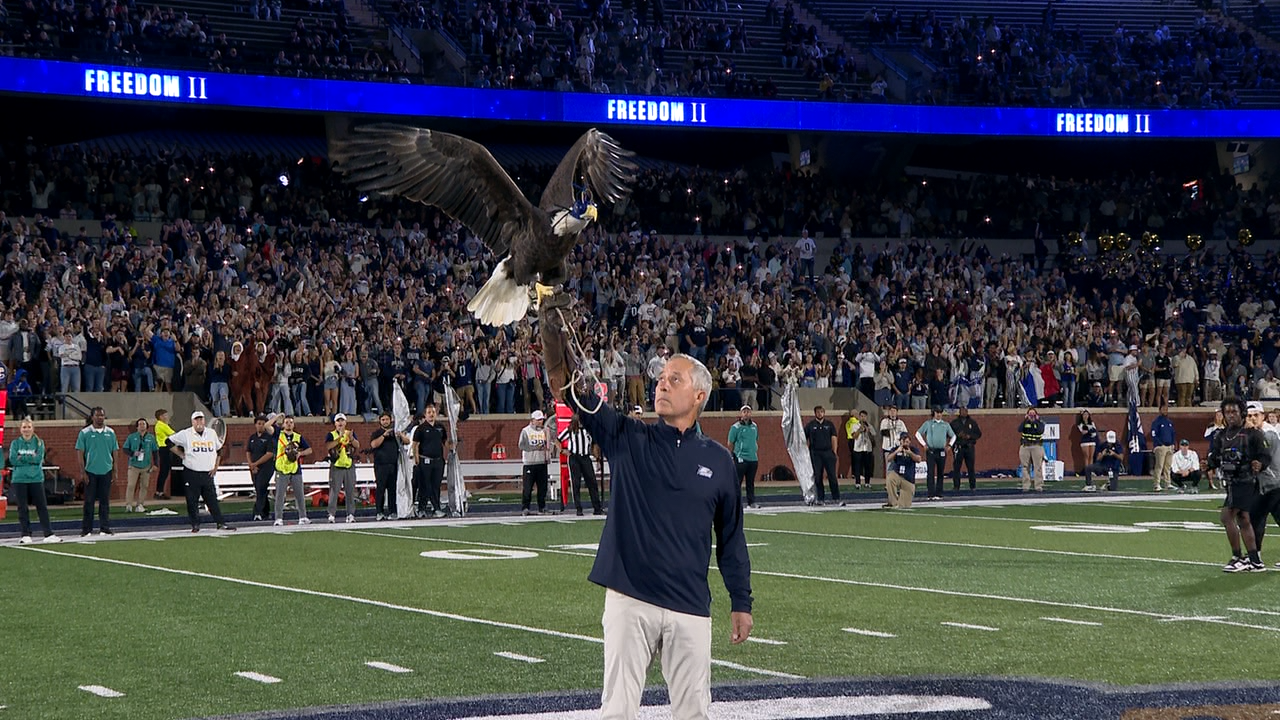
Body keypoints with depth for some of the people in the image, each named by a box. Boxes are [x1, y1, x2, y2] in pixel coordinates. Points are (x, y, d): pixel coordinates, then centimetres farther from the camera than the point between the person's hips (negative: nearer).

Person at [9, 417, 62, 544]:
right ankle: (26, 535, 9)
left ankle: (48, 534, 2)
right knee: (22, 508, 2)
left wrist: (22, 458, -10)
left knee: (42, 507, 0)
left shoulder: (39, 443, 6)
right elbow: (13, 460, -7)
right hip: (19, 480, 0)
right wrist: (31, 458, -9)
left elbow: (39, 458, -8)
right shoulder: (15, 443, 6)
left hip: (36, 478, 0)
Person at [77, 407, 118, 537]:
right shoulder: (85, 433, -2)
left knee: (105, 501, 6)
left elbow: (114, 452, 10)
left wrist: (115, 470, 5)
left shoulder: (110, 433, 6)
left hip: (106, 471, 2)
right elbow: (81, 454, -2)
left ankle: (105, 527, 12)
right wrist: (83, 472, -7)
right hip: (91, 471, -2)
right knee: (89, 501, 1)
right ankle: (86, 528, 8)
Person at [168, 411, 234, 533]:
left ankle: (220, 523, 3)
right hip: (191, 473, -3)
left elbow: (219, 450, 20)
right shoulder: (185, 434, -2)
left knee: (213, 499, 3)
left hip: (208, 473, 3)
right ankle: (195, 524, 9)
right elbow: (170, 441, 2)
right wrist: (181, 455, -2)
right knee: (192, 500, 0)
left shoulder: (212, 433, 9)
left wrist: (216, 467, 12)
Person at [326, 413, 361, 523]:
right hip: (336, 467, -3)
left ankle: (350, 514, 7)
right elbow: (327, 446, -15)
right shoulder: (331, 435, 3)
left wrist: (351, 438, -21)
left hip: (349, 466, 3)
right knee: (334, 491, -6)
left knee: (350, 491, 3)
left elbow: (357, 446, -2)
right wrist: (339, 438, -20)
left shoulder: (350, 433, 13)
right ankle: (331, 514, -2)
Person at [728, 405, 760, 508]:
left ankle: (751, 501, 13)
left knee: (751, 482, 9)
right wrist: (731, 458, -7)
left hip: (753, 459, 5)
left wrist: (757, 456, 18)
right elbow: (730, 444, -2)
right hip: (740, 459, -5)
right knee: (737, 482, -4)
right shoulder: (735, 427, -3)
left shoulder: (754, 426, 14)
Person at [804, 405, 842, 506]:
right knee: (817, 477, 2)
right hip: (815, 454, 0)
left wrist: (834, 452, -1)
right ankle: (820, 499, 10)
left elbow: (833, 439, 7)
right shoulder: (810, 425, 6)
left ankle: (836, 499, -4)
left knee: (832, 477, -5)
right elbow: (805, 440, 7)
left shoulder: (830, 424, 9)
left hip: (828, 452, 0)